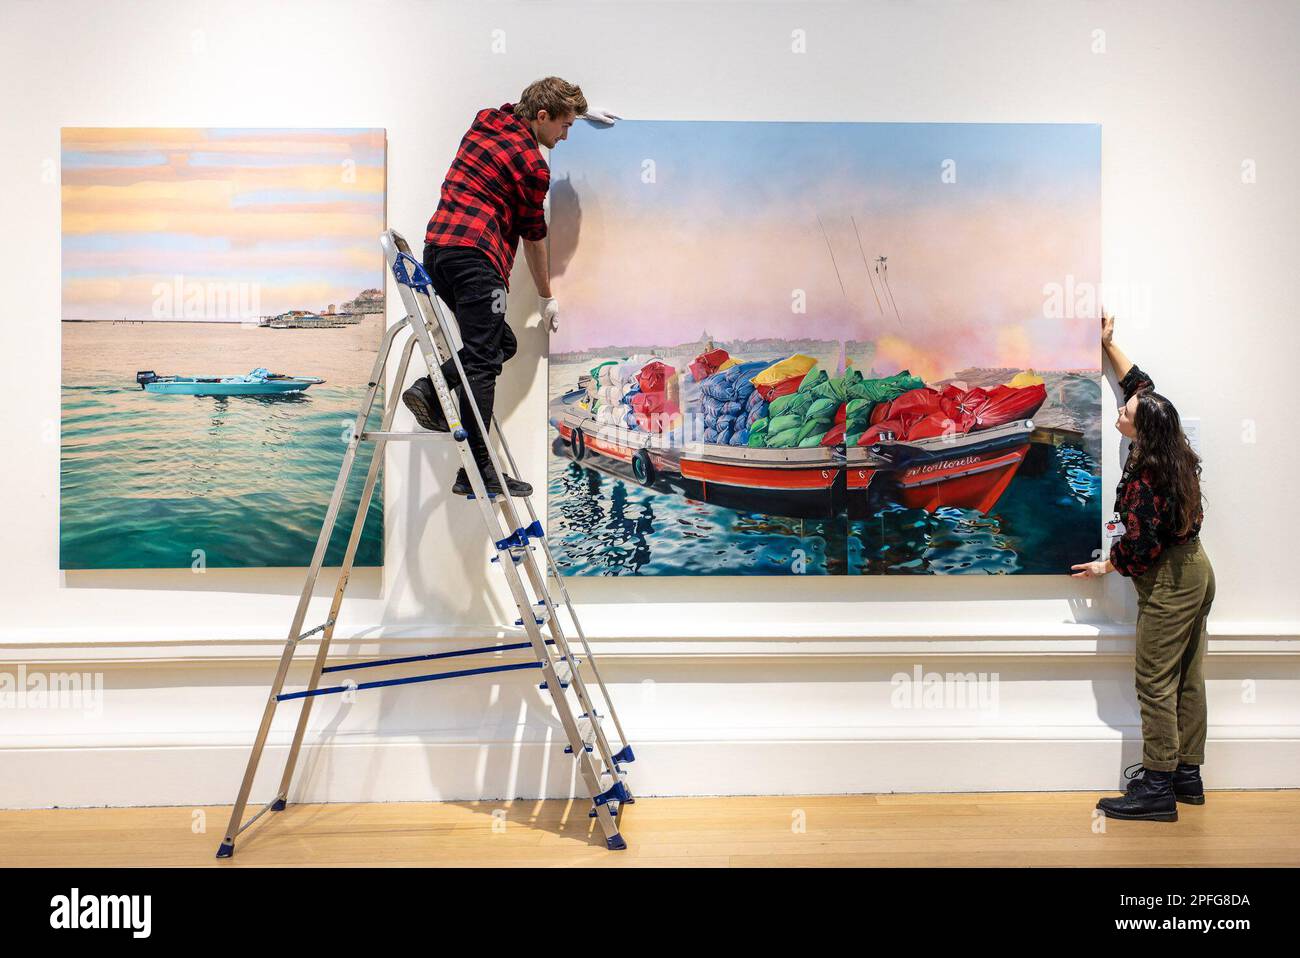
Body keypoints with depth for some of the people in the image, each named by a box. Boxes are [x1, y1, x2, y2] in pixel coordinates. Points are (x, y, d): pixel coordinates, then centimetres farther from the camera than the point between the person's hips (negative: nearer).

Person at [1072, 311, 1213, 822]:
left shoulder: (1144, 477, -24)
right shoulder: (1177, 454, 2)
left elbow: (1139, 543, -22)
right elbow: (1141, 383, 14)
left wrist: (1105, 566, -4)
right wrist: (1108, 344, 19)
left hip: (1170, 583, -10)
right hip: (1194, 570, 10)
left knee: (1156, 683, -5)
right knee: (1186, 677, 14)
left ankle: (1157, 789, -1)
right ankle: (1186, 774, 23)